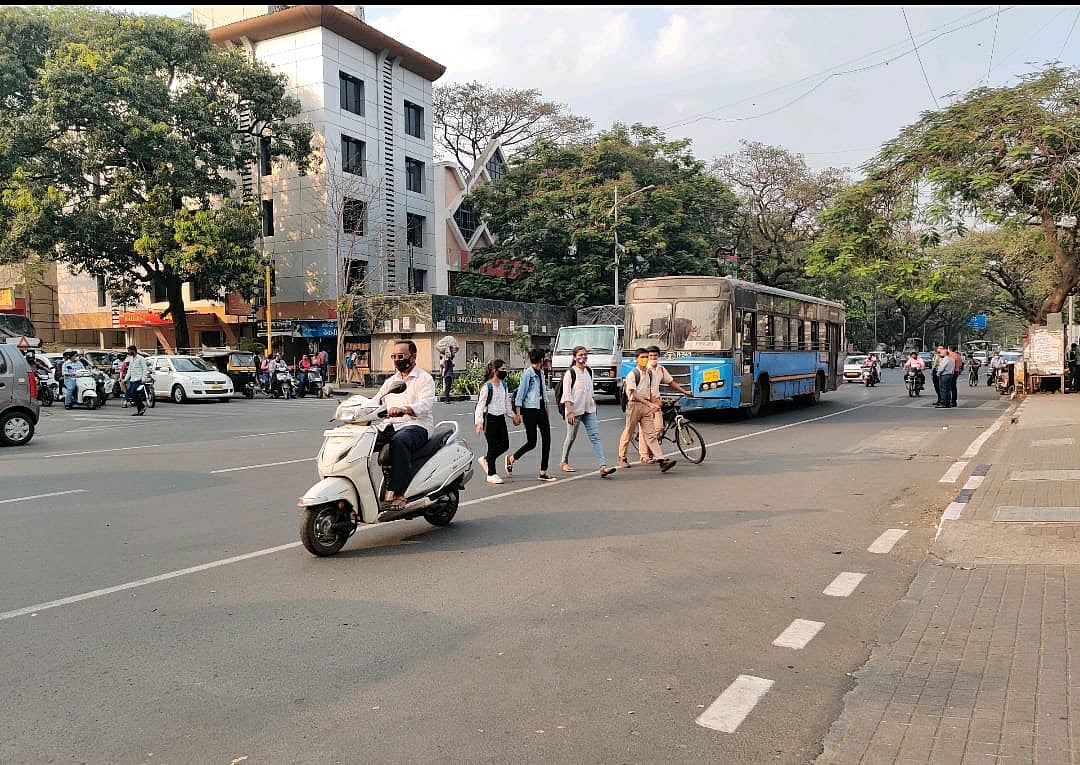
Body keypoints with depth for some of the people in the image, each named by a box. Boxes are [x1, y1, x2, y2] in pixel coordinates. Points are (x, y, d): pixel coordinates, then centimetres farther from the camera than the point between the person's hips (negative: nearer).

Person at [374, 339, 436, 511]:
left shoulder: (424, 379, 4)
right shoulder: (390, 381, 26)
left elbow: (425, 404, -15)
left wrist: (404, 409, -35)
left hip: (416, 426, -6)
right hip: (389, 426, 6)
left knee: (399, 440, -40)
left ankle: (398, 493, -39)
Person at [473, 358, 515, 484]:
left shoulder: (504, 385, 9)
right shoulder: (487, 387, -12)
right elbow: (480, 405, -14)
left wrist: (512, 415, 21)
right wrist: (479, 422, -20)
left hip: (501, 418, 7)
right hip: (490, 418, -7)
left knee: (505, 445, 6)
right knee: (493, 446, -3)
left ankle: (485, 459, 29)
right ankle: (491, 474, 10)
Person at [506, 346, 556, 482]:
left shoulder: (541, 372, 13)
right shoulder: (528, 373, -11)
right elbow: (520, 394, -11)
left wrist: (546, 407, 21)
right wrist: (517, 414, -13)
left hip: (541, 409, 8)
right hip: (530, 410, -8)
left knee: (546, 439, 1)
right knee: (531, 442, -4)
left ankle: (543, 472, 7)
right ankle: (510, 458, 21)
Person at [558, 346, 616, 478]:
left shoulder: (589, 371, 10)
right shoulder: (570, 373, -9)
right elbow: (567, 395, -13)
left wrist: (593, 401, 20)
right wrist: (570, 412, -19)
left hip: (589, 410, 5)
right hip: (574, 410, -5)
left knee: (595, 437, -6)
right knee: (571, 437, 8)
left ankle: (603, 466, -15)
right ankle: (564, 462, 31)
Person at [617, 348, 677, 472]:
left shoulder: (649, 373, 11)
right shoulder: (632, 374, -10)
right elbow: (634, 394, -16)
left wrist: (654, 404, 14)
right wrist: (649, 404, -23)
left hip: (646, 406, 5)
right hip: (634, 405, -5)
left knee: (651, 434, -2)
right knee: (628, 432, 5)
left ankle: (661, 461, -12)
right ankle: (622, 458, 21)